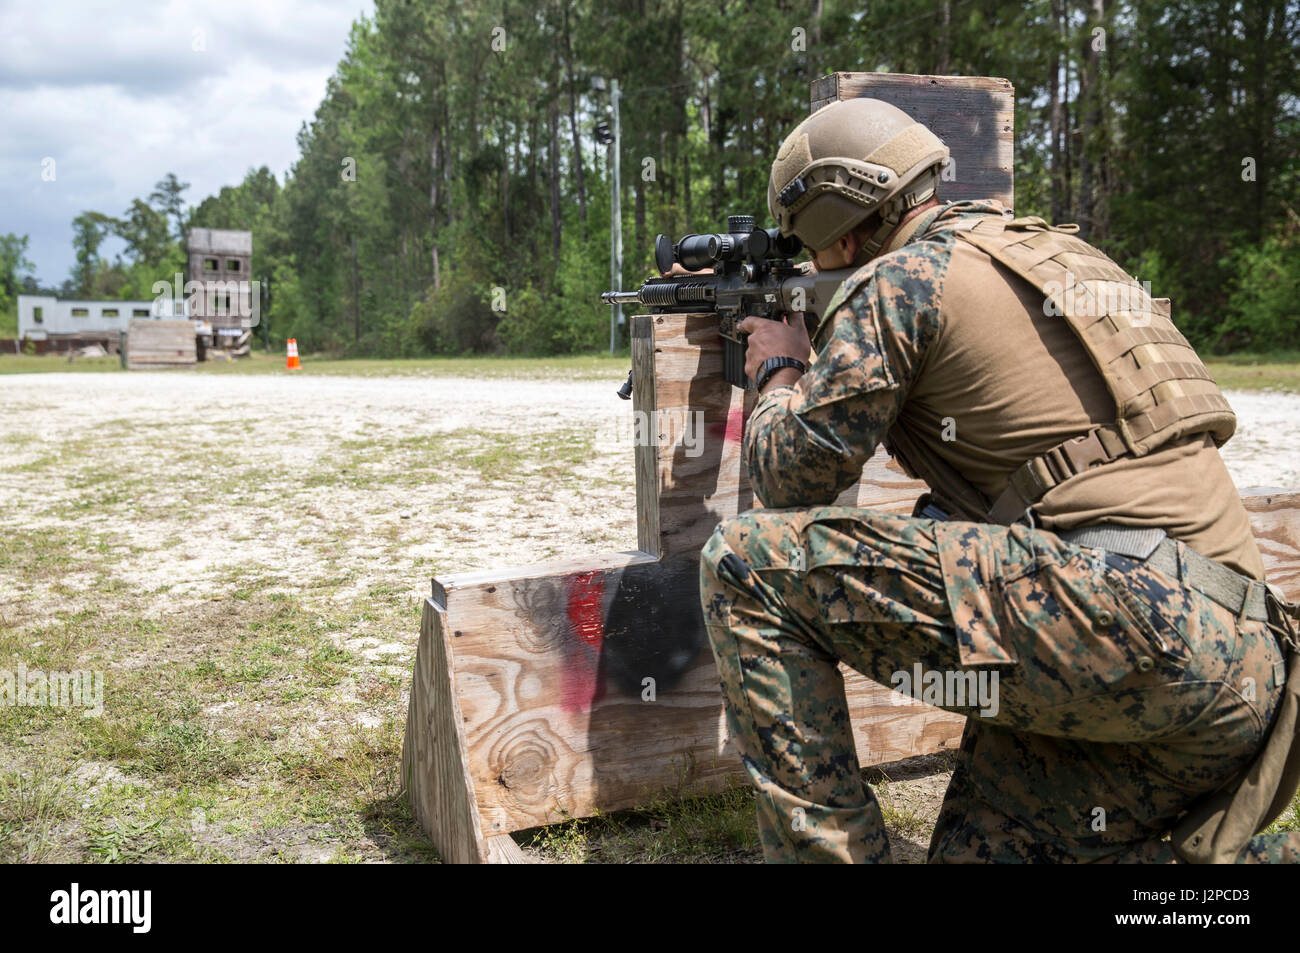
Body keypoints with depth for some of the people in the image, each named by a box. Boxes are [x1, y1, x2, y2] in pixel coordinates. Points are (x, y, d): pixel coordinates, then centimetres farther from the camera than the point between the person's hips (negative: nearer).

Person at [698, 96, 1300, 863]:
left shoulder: (900, 280, -2)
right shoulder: (1053, 252, 24)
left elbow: (794, 475, 1)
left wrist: (778, 371, 21)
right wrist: (824, 367, 35)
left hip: (1121, 614, -9)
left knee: (748, 563, -8)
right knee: (983, 847, 21)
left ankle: (828, 848, -6)